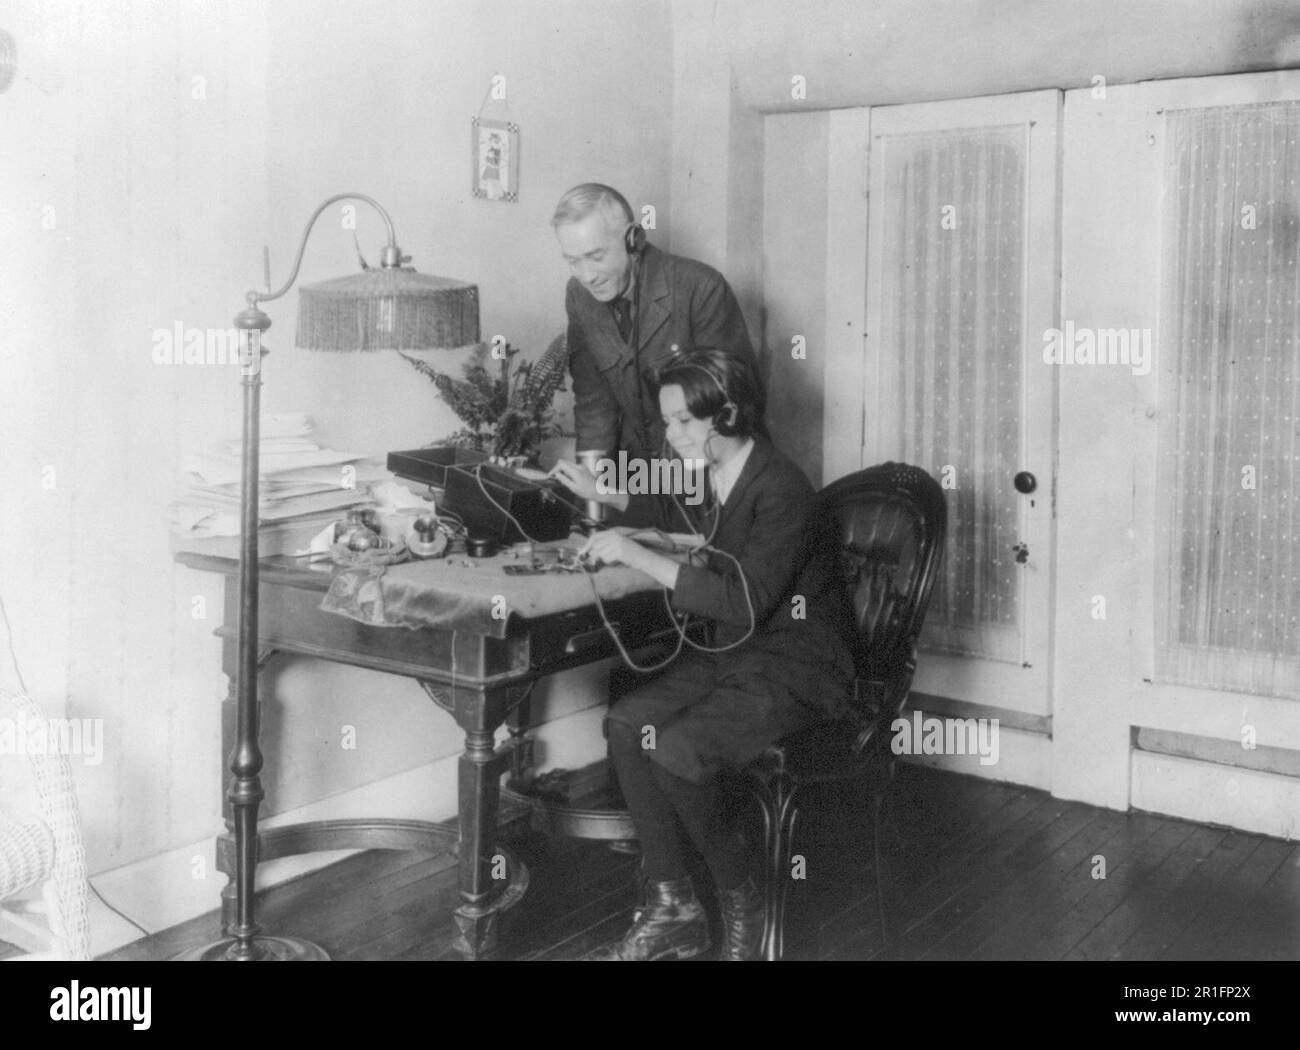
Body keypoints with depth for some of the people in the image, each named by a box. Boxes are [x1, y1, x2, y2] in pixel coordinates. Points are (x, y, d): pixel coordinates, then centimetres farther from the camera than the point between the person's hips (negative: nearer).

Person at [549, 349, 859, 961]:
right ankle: (670, 908, -5)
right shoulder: (709, 474, 4)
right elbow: (678, 516, 30)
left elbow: (745, 603, -29)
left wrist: (637, 555, -26)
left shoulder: (781, 490, -22)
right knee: (627, 725, -14)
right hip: (730, 651, 8)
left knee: (677, 751, -27)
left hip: (798, 665, -8)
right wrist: (601, 495, 18)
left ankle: (741, 904, -1)